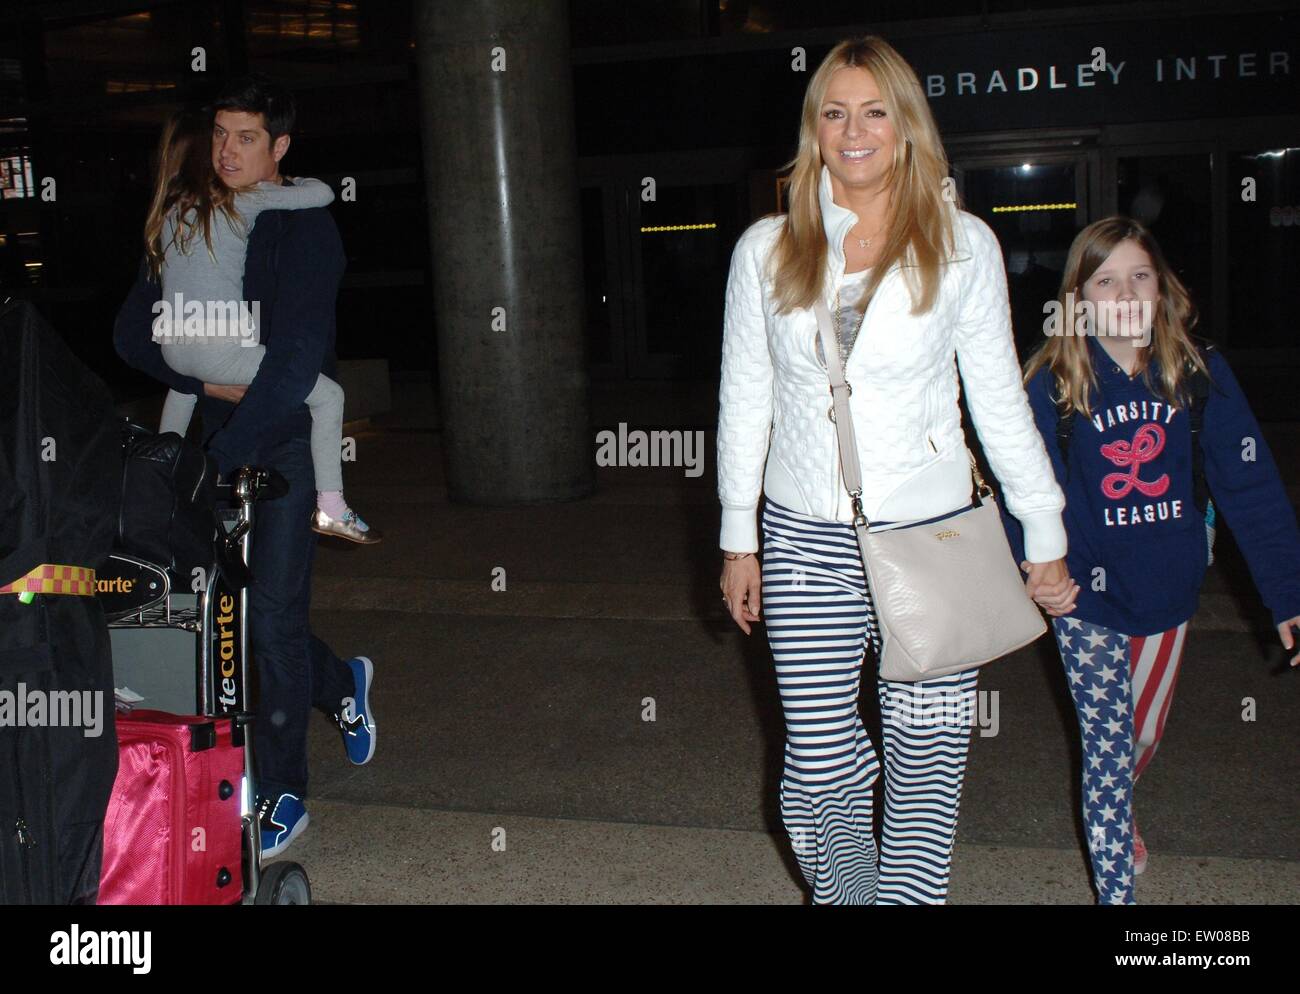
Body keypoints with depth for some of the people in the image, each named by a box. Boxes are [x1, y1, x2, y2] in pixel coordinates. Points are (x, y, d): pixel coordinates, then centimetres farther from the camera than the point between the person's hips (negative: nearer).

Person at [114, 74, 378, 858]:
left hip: (288, 441, -6)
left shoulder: (304, 227, -9)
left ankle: (283, 794, 11)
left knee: (273, 615, -4)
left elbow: (296, 359, -19)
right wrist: (204, 382, -10)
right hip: (220, 436, 6)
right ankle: (343, 683, 38)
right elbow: (133, 329, 8)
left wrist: (223, 457, -23)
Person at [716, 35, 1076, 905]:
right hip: (806, 540, 1)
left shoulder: (964, 244, 2)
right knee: (820, 767, 3)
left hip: (933, 538, 0)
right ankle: (844, 891, 29)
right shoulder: (766, 249, 6)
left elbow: (999, 398, 6)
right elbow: (745, 399, 10)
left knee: (926, 761, 3)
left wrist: (1045, 537, 7)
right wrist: (738, 538, 10)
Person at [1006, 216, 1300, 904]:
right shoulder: (1052, 382, -13)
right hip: (1088, 598, -3)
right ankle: (1115, 891, 17)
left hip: (1168, 592, 3)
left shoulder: (1199, 373, -7)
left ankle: (1116, 813, 54)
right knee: (1107, 747, 0)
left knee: (1145, 736, 22)